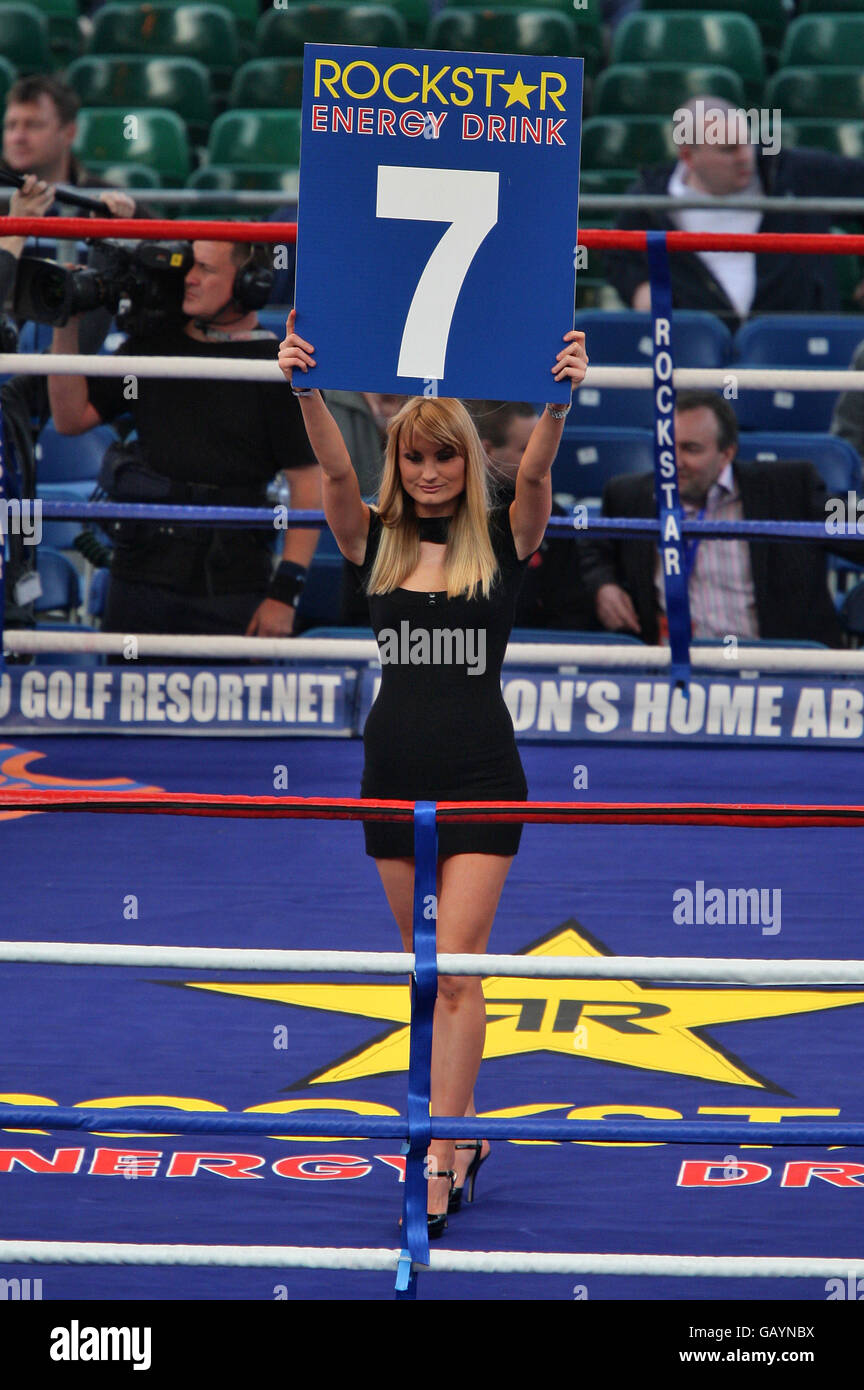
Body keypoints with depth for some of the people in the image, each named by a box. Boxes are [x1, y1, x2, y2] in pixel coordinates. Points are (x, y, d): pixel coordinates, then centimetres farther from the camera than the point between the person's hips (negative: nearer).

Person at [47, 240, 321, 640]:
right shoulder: (152, 345, 12)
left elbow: (310, 484, -6)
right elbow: (71, 418, 14)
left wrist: (286, 592, -12)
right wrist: (66, 327, 3)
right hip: (141, 578, 4)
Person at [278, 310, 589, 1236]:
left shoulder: (502, 542, -1)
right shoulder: (376, 542, 3)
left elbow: (534, 473, -18)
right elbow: (335, 471, -13)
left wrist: (560, 396, -37)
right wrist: (304, 389, -31)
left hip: (481, 777, -3)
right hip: (395, 772, 3)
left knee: (455, 970, -9)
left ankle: (440, 1169, -12)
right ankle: (462, 1127, 26)